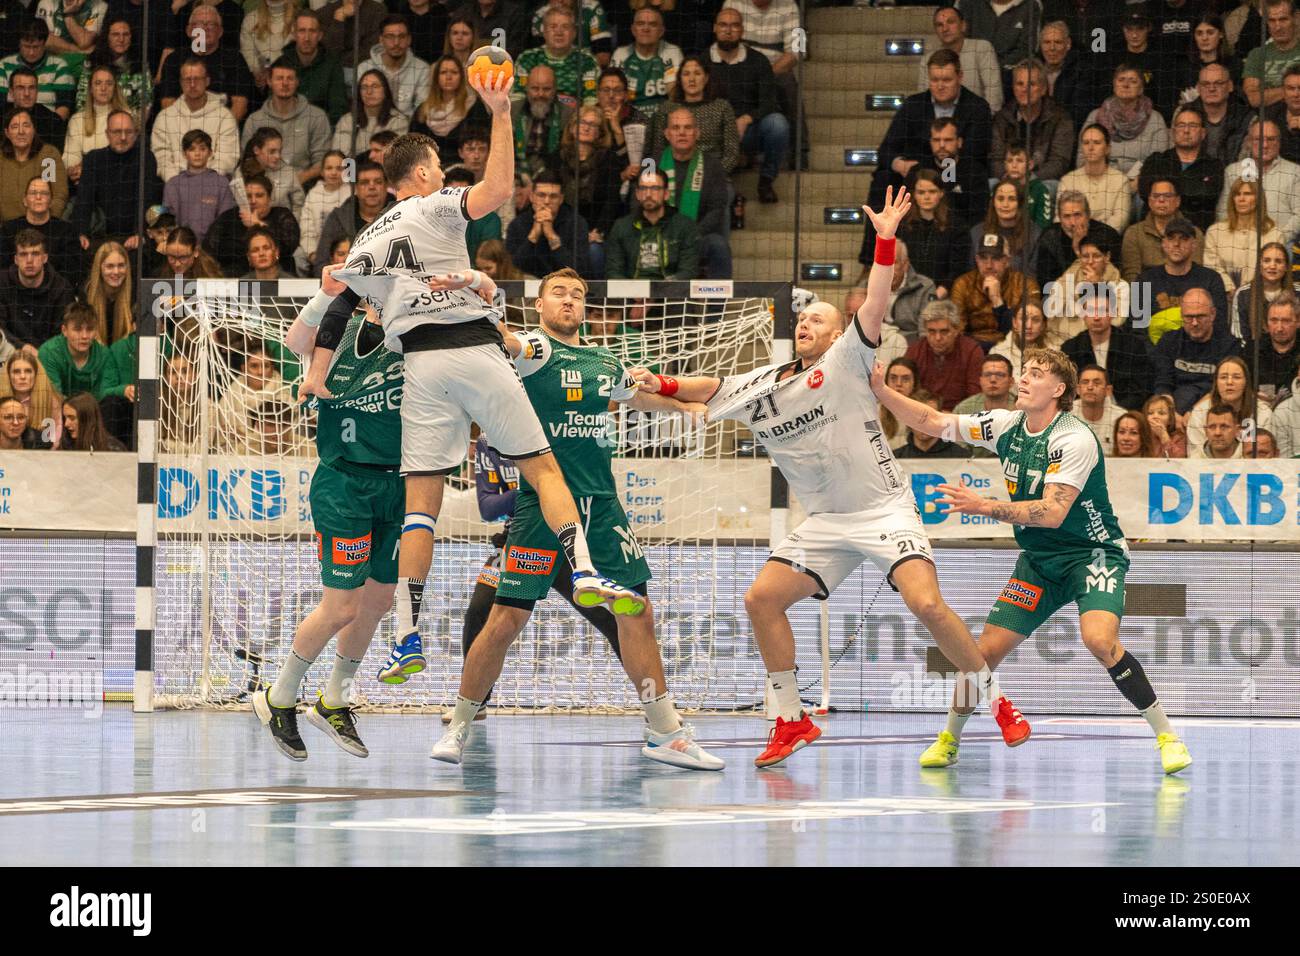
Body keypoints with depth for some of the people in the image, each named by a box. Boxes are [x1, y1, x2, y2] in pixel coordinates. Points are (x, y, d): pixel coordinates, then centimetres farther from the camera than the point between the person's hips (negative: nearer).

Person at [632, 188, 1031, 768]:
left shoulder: (845, 362, -3)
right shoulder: (765, 386, 13)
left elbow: (875, 305, -15)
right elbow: (712, 393, 14)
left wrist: (886, 239, -26)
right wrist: (660, 387, -3)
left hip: (884, 510, -6)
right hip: (824, 522, 6)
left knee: (926, 604, -22)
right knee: (762, 599, -6)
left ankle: (994, 701, -6)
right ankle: (792, 721, 6)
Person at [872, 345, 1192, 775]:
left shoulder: (1075, 440, -22)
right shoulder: (1006, 425, -1)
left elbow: (1053, 513, -28)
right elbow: (933, 422, 5)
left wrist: (985, 507, -32)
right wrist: (881, 390, -7)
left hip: (1092, 554, -6)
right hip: (1039, 559, 6)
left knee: (1099, 639, -30)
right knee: (987, 648, -2)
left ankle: (1166, 735, -19)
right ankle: (949, 739, 19)